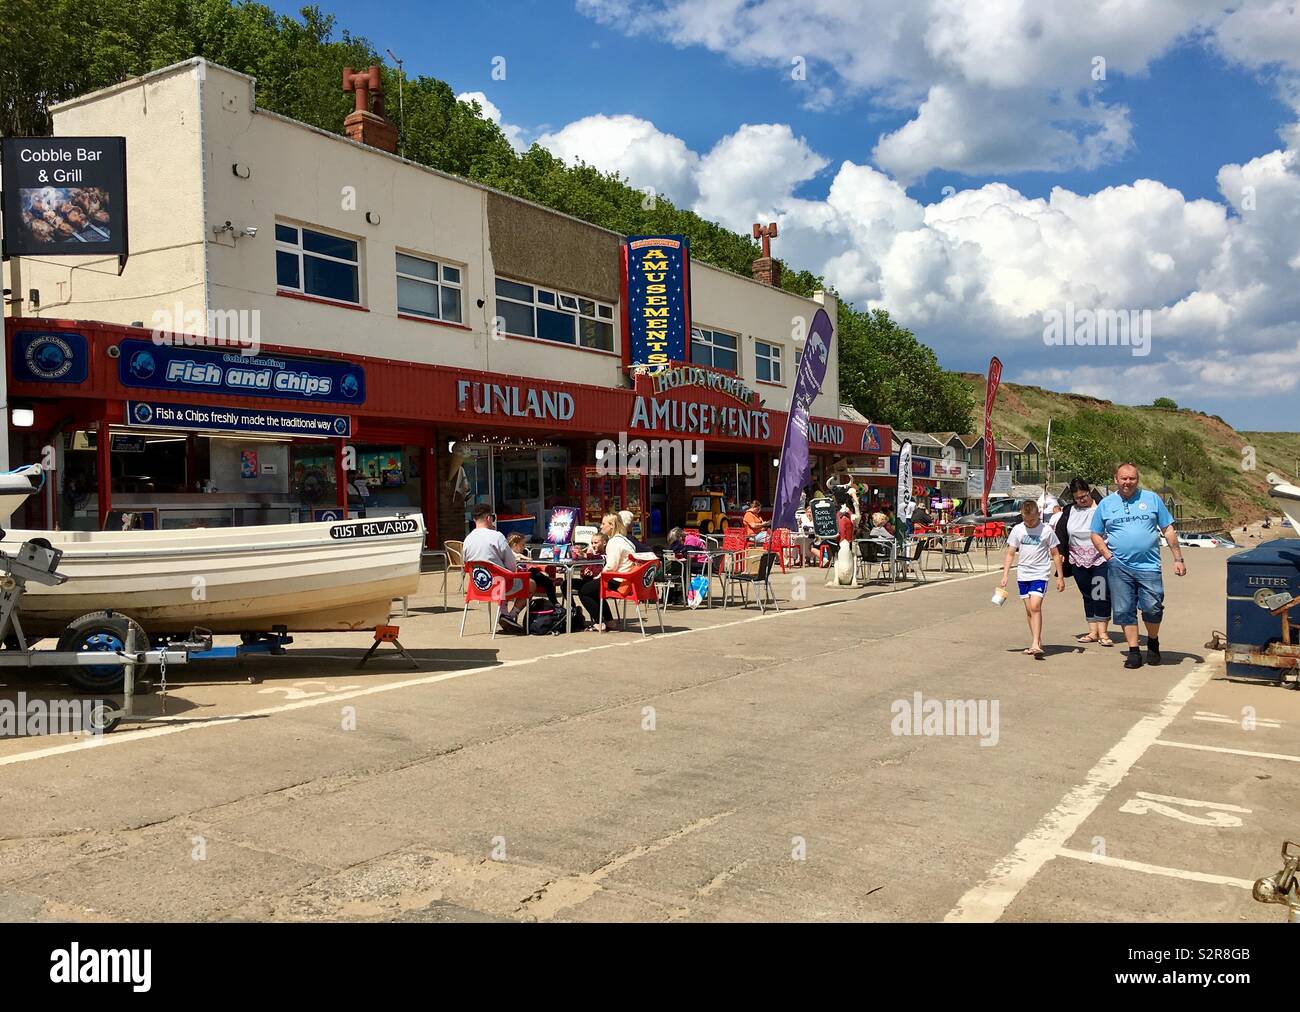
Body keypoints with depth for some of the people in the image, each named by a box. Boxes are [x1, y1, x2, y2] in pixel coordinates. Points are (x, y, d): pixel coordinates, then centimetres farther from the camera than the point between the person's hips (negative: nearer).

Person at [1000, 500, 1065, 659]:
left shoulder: (1047, 531, -5)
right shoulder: (1017, 530, 2)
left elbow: (1055, 554, 3)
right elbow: (1010, 554, 7)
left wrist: (1060, 577, 3)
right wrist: (1005, 576, 1)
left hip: (1040, 574, -4)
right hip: (1023, 575, 4)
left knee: (1035, 606, -17)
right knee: (1029, 610, 8)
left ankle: (1035, 644, -18)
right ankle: (1037, 642, 19)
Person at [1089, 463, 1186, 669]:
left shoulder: (1152, 499, 8)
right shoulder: (1106, 504, 10)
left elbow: (1168, 530, 9)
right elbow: (1096, 535, 14)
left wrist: (1178, 559, 4)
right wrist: (1107, 555, -2)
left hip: (1149, 566, -1)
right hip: (1119, 568, 1)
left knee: (1153, 608, -7)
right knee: (1124, 611, 1)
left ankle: (1153, 643, 19)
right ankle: (1133, 651, 11)